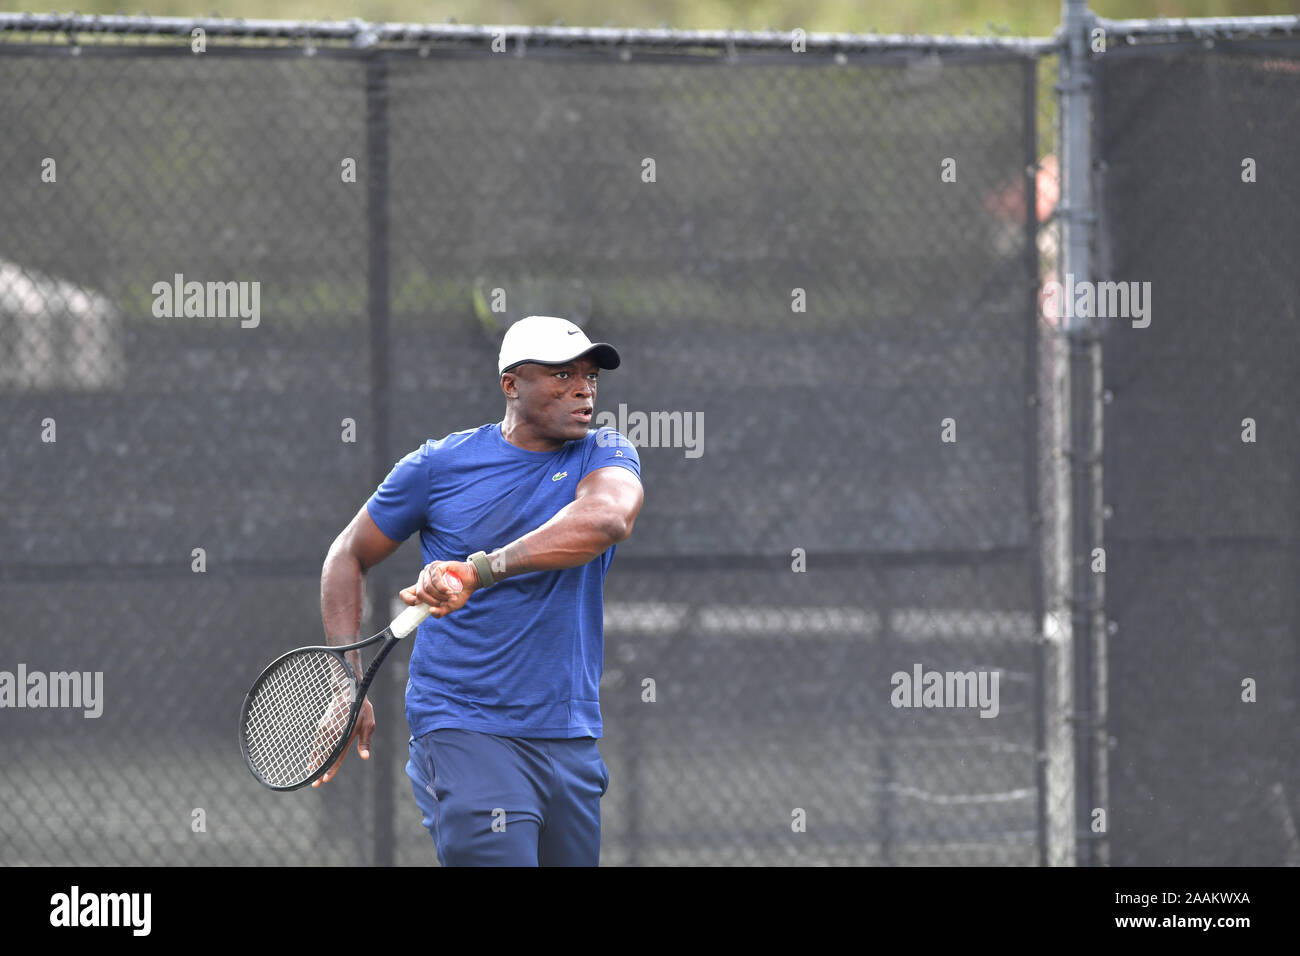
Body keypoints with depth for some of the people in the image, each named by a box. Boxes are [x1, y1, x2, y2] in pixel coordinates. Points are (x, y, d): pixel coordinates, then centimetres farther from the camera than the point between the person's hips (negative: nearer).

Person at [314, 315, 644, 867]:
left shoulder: (606, 455, 2)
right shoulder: (441, 464, 0)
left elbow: (608, 519, -23)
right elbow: (348, 557, 12)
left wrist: (478, 570, -36)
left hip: (570, 738, 4)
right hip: (465, 732, -4)